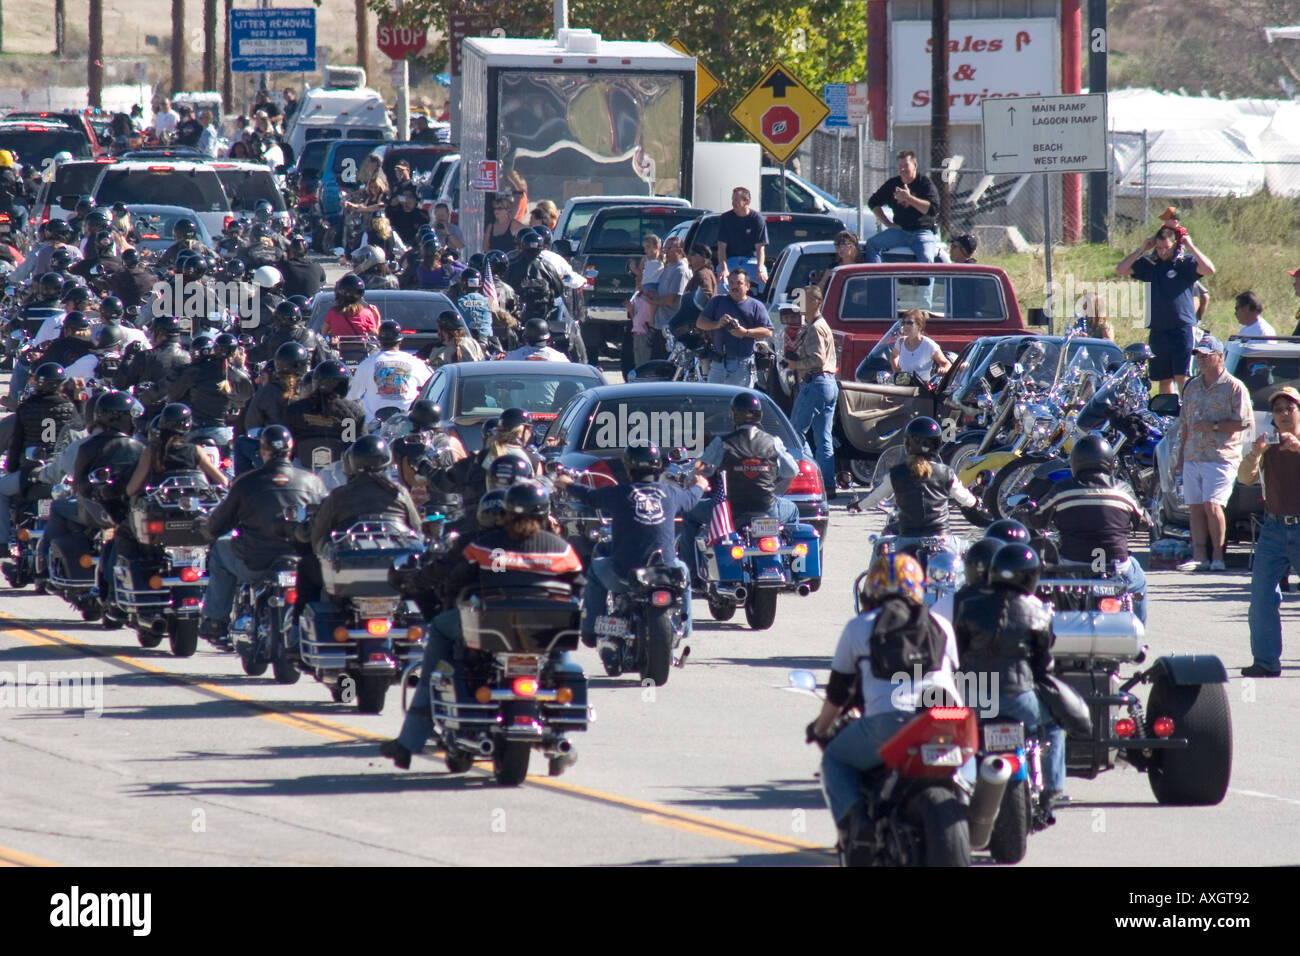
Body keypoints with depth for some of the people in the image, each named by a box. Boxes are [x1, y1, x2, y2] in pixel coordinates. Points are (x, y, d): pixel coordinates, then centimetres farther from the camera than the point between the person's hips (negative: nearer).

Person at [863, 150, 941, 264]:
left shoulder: (925, 183, -2)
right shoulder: (892, 184, 11)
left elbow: (933, 209, -14)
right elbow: (874, 203, 22)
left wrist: (909, 198, -18)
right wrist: (888, 223, 9)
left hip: (923, 231, -5)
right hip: (900, 230, 5)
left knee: (926, 260, -29)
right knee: (871, 244, -14)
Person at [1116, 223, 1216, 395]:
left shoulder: (1186, 263, -1)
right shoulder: (1150, 265, 11)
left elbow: (1209, 269, -17)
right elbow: (1121, 270, 8)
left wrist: (1191, 247, -12)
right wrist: (1142, 249, 3)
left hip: (1182, 329, -5)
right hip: (1158, 331, 5)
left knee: (1182, 377, -10)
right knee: (1163, 379, 9)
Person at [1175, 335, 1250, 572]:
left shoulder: (1234, 388, -2)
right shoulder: (1192, 387, 18)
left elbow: (1245, 422, -8)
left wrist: (1214, 426, -15)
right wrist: (1181, 456, 19)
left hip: (1221, 457, -6)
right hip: (1192, 459, 6)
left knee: (1212, 505, -16)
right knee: (1195, 507, 1)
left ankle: (1218, 556, -9)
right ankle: (1199, 555, 3)